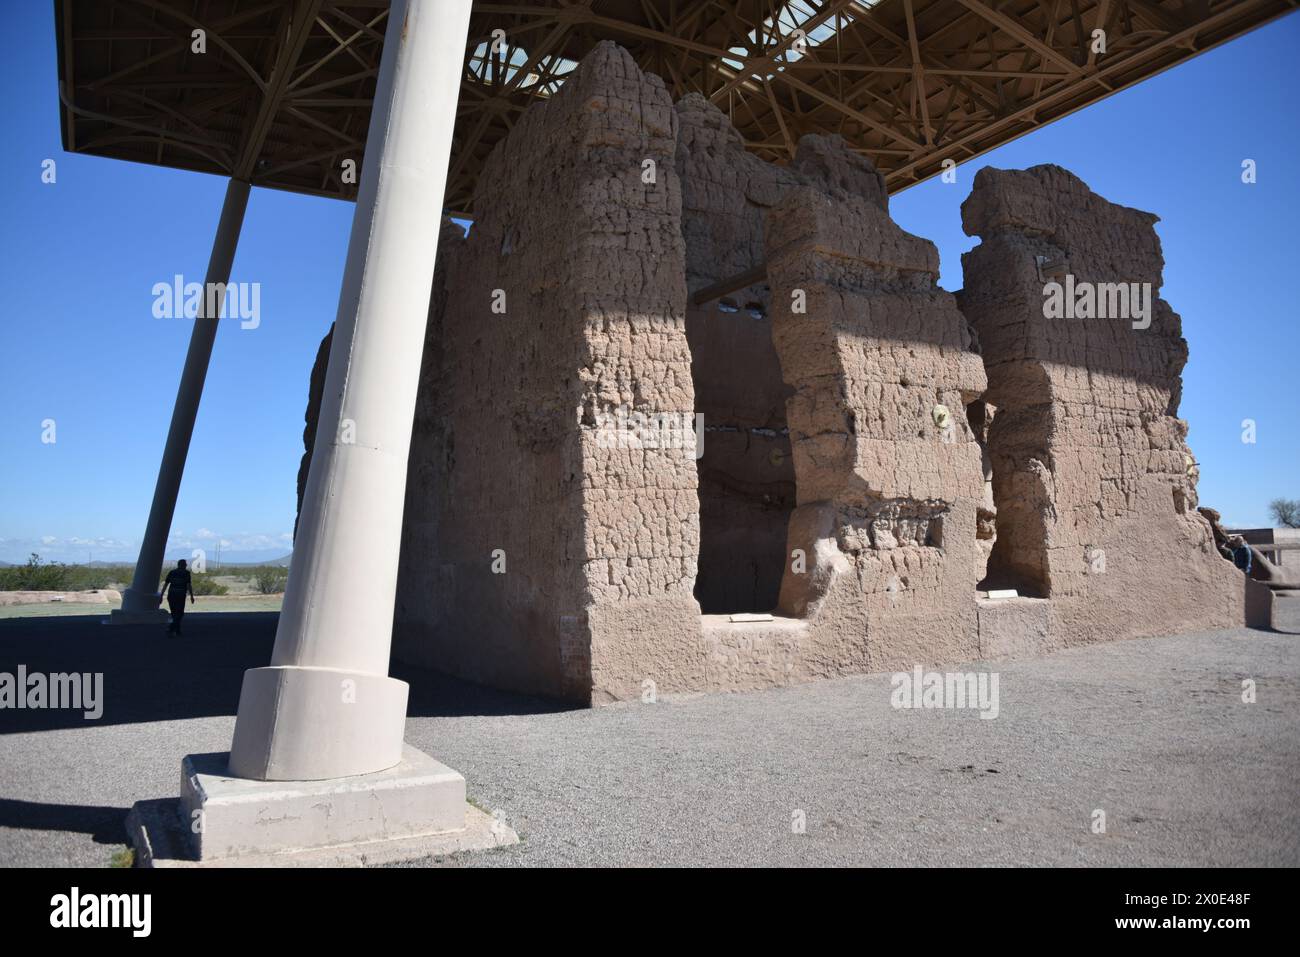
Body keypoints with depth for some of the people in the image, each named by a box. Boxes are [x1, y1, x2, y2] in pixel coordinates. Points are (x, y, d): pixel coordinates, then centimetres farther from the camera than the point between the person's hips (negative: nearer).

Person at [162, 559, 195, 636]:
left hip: (171, 595, 4)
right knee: (179, 614, 0)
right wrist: (191, 596, 0)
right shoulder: (186, 573, 2)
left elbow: (165, 584, 7)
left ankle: (177, 632, 19)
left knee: (174, 614, 15)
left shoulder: (171, 572, 12)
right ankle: (170, 628, -20)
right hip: (180, 596, -4)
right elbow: (189, 585, -4)